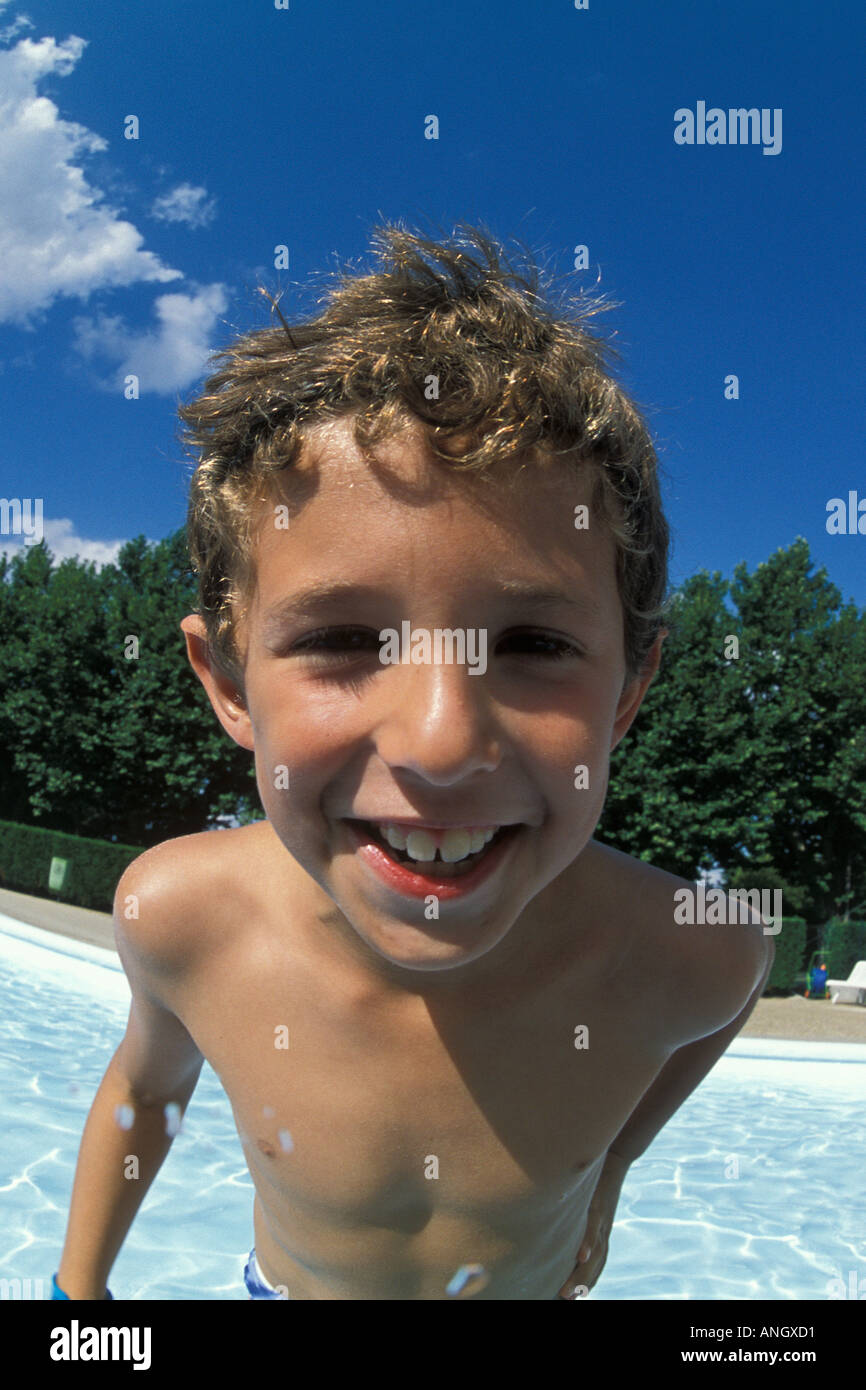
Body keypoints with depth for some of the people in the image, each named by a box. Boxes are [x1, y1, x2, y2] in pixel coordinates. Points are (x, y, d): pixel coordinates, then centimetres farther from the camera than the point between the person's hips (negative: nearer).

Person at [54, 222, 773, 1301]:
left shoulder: (696, 964, -31)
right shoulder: (179, 918, -30)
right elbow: (148, 1081, -9)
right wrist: (78, 1287, 2)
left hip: (543, 1291, 0)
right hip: (285, 1289, 0)